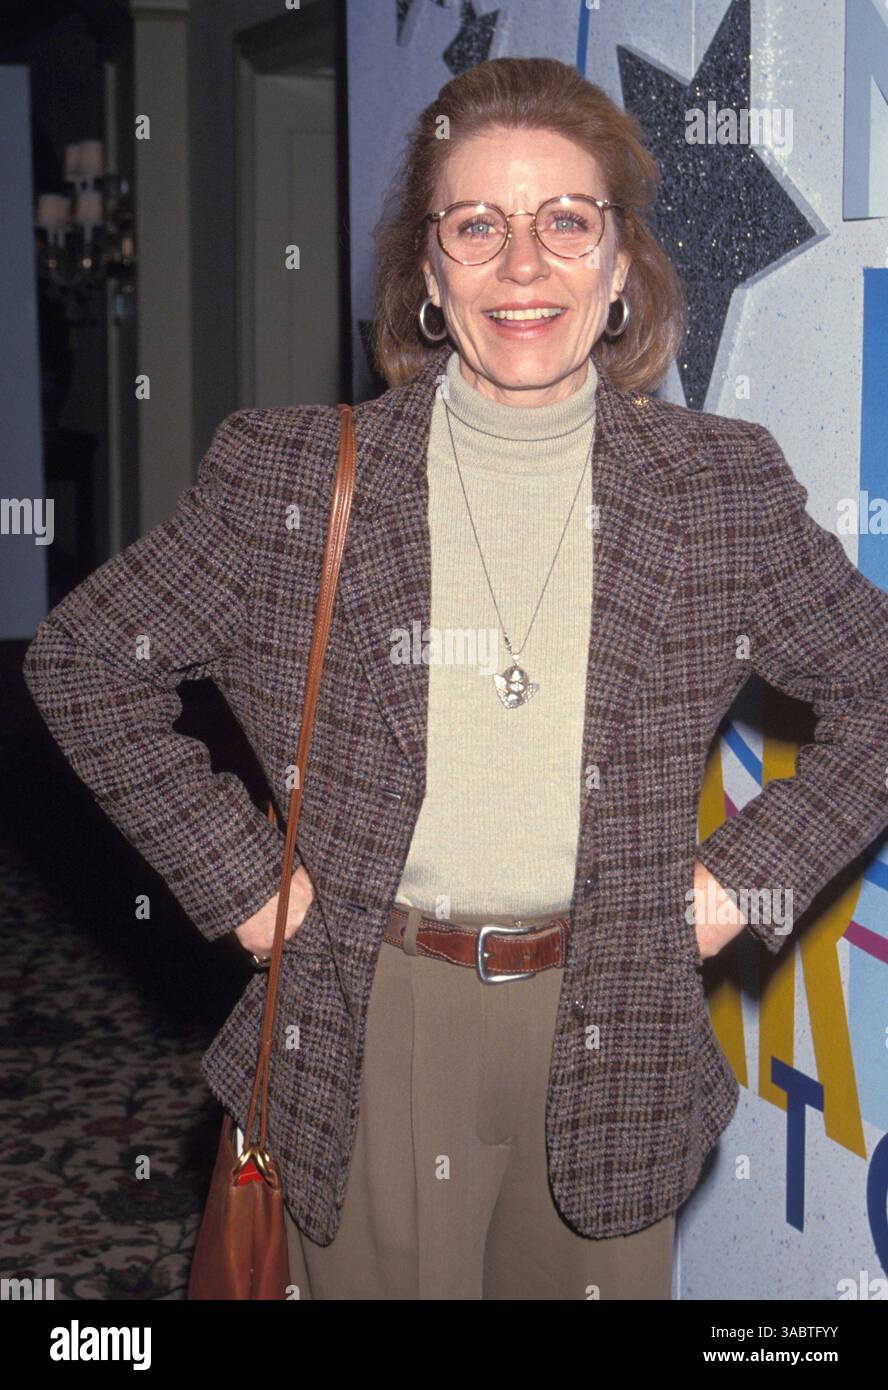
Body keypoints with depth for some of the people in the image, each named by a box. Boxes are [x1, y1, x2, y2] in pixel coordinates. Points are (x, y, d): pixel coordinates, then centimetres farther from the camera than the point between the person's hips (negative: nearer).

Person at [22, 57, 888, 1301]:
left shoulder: (727, 489, -3)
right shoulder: (296, 477, -6)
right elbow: (84, 658, 2)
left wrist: (746, 874, -1)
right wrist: (238, 873, -3)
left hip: (613, 1043, 1)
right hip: (374, 1025, -1)